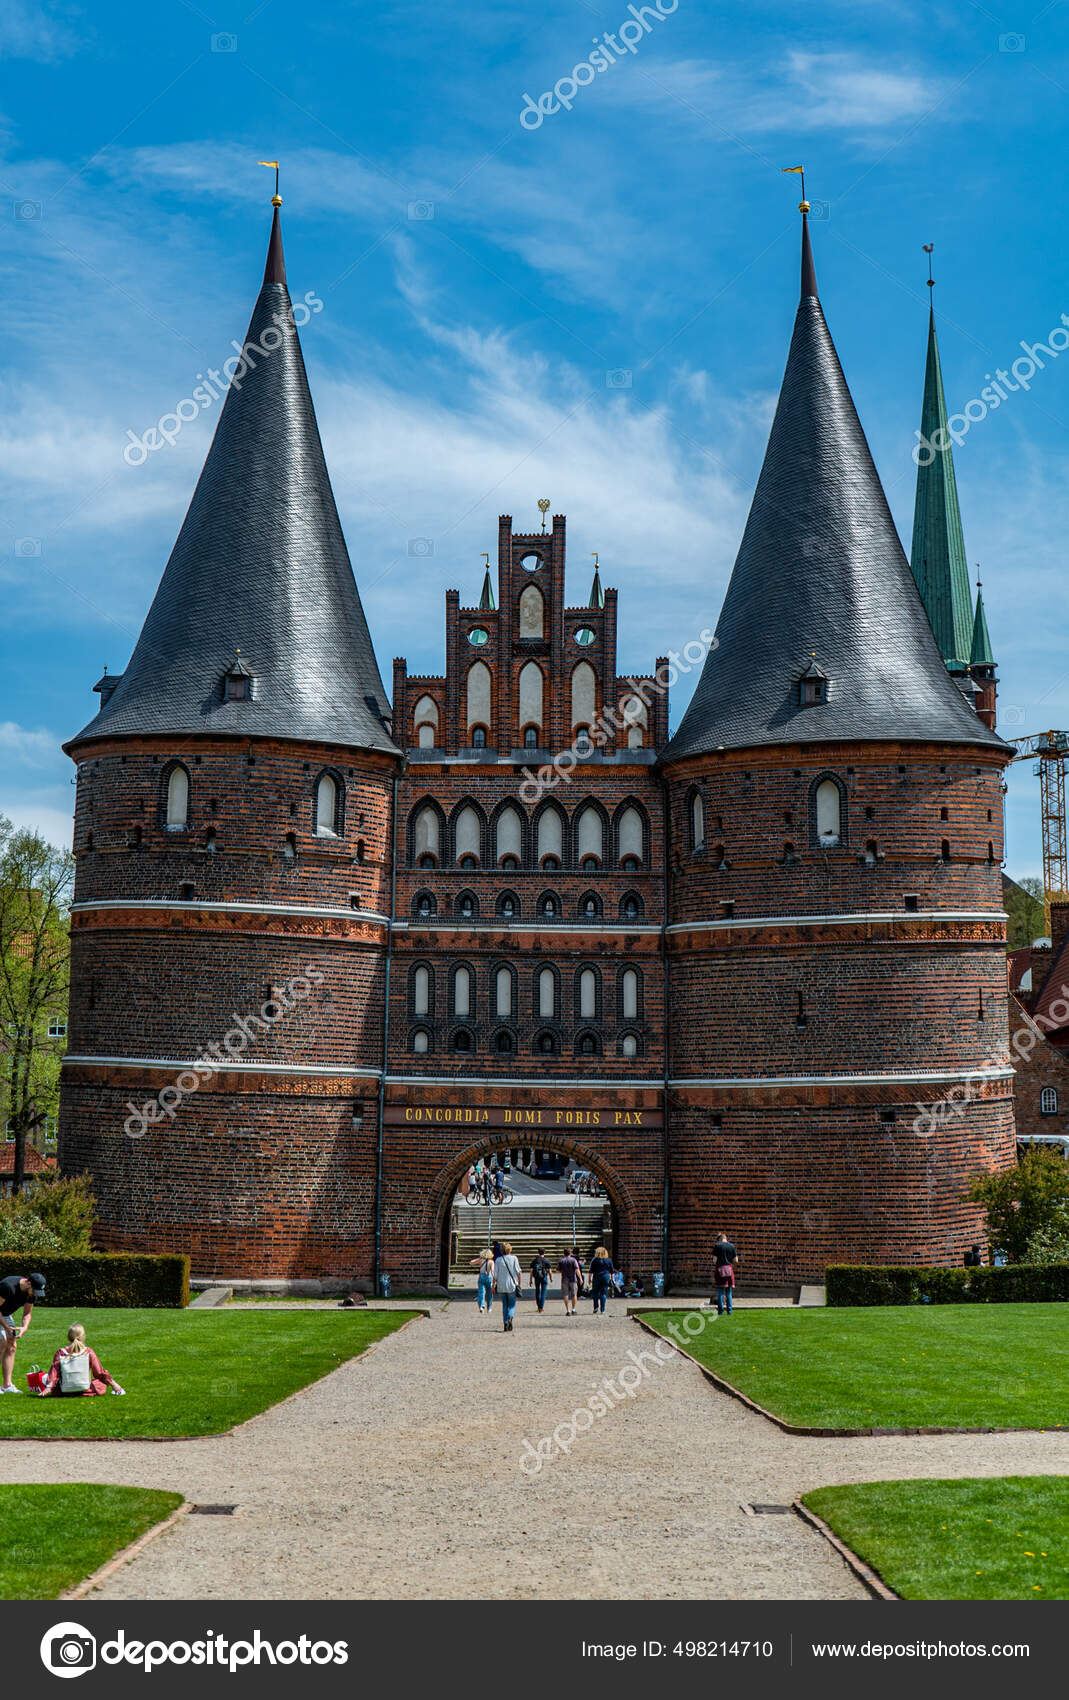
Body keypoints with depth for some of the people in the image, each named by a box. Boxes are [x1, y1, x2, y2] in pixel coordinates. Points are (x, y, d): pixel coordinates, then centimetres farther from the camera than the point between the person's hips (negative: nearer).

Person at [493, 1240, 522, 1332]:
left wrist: (493, 1286, 9)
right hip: (512, 1285, -2)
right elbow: (519, 1272, -8)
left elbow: (495, 1275, 0)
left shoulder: (498, 1260, 0)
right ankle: (510, 1318, -22)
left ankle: (506, 1326, 8)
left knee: (504, 1305, 12)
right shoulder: (514, 1258, -4)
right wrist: (520, 1283, -1)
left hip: (501, 1286, 2)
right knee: (512, 1305, 8)